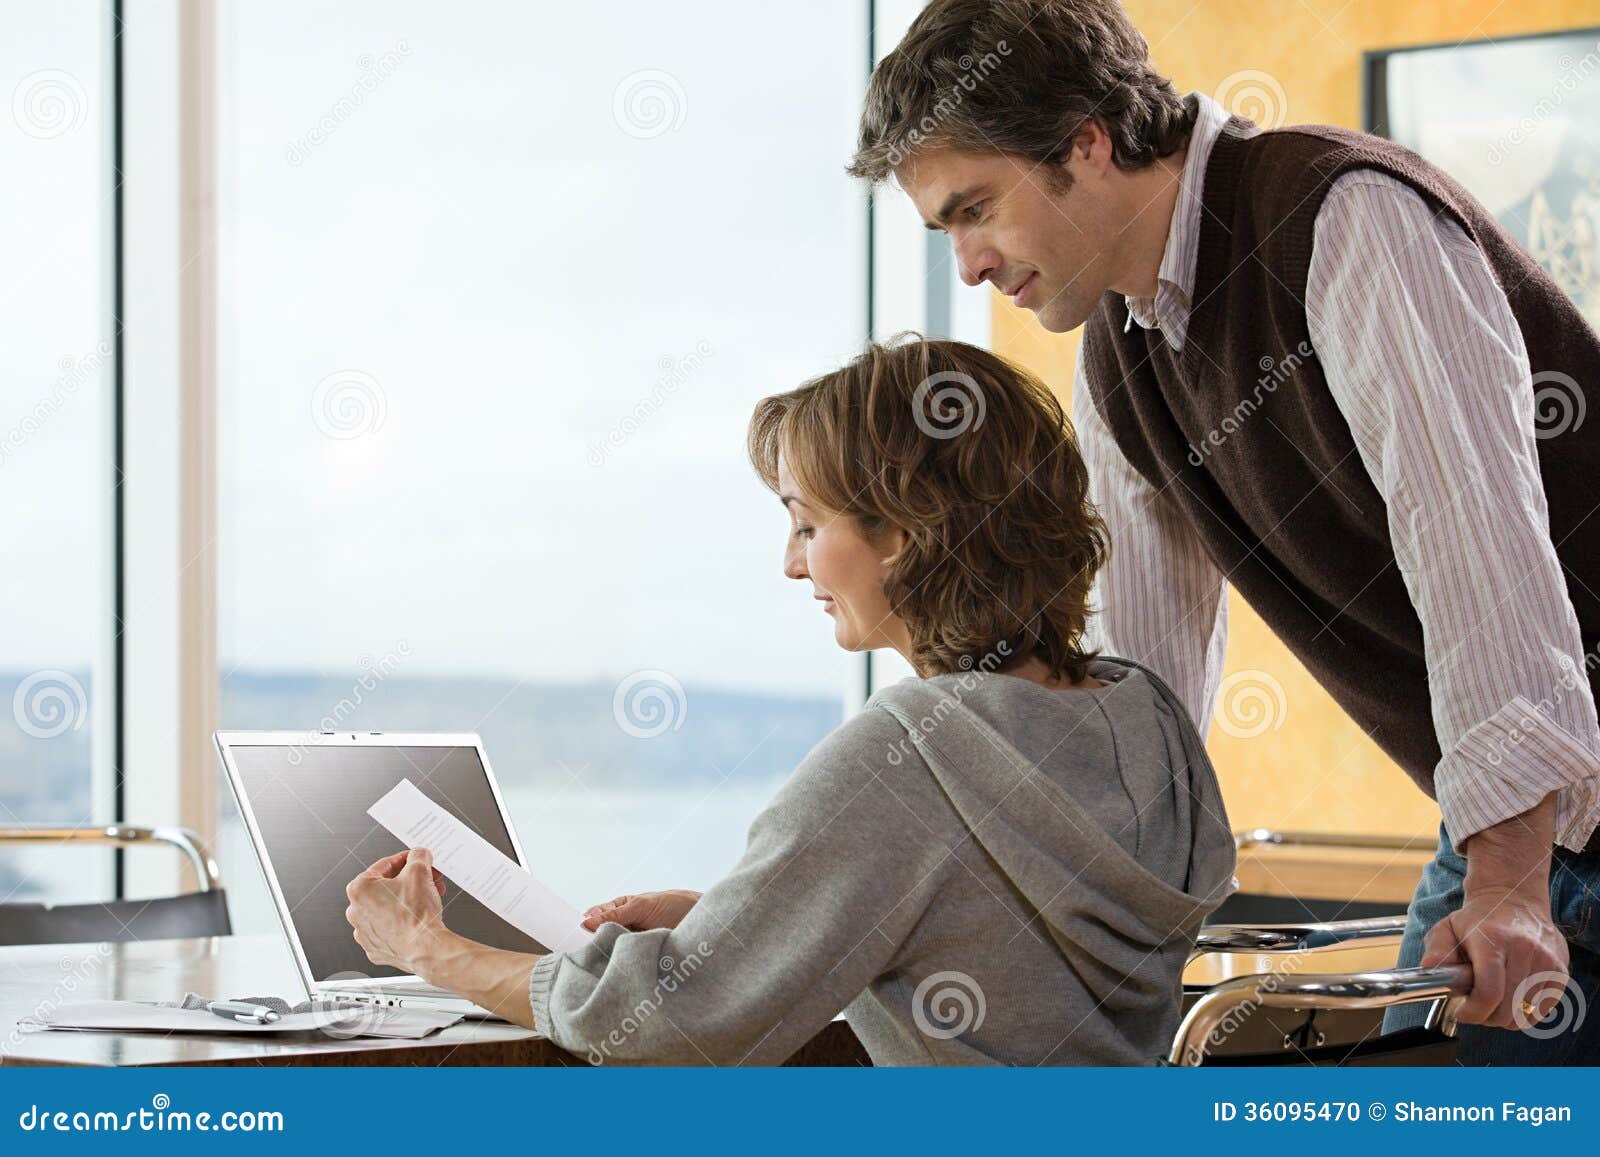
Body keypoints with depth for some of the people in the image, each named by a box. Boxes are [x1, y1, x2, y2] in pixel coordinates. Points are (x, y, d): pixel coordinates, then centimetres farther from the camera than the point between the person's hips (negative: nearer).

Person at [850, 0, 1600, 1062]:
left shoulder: (1351, 217, -18)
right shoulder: (1114, 365, 9)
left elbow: (1476, 528, -29)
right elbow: (1144, 665, 18)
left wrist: (1506, 879, -35)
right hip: (1499, 819, 8)